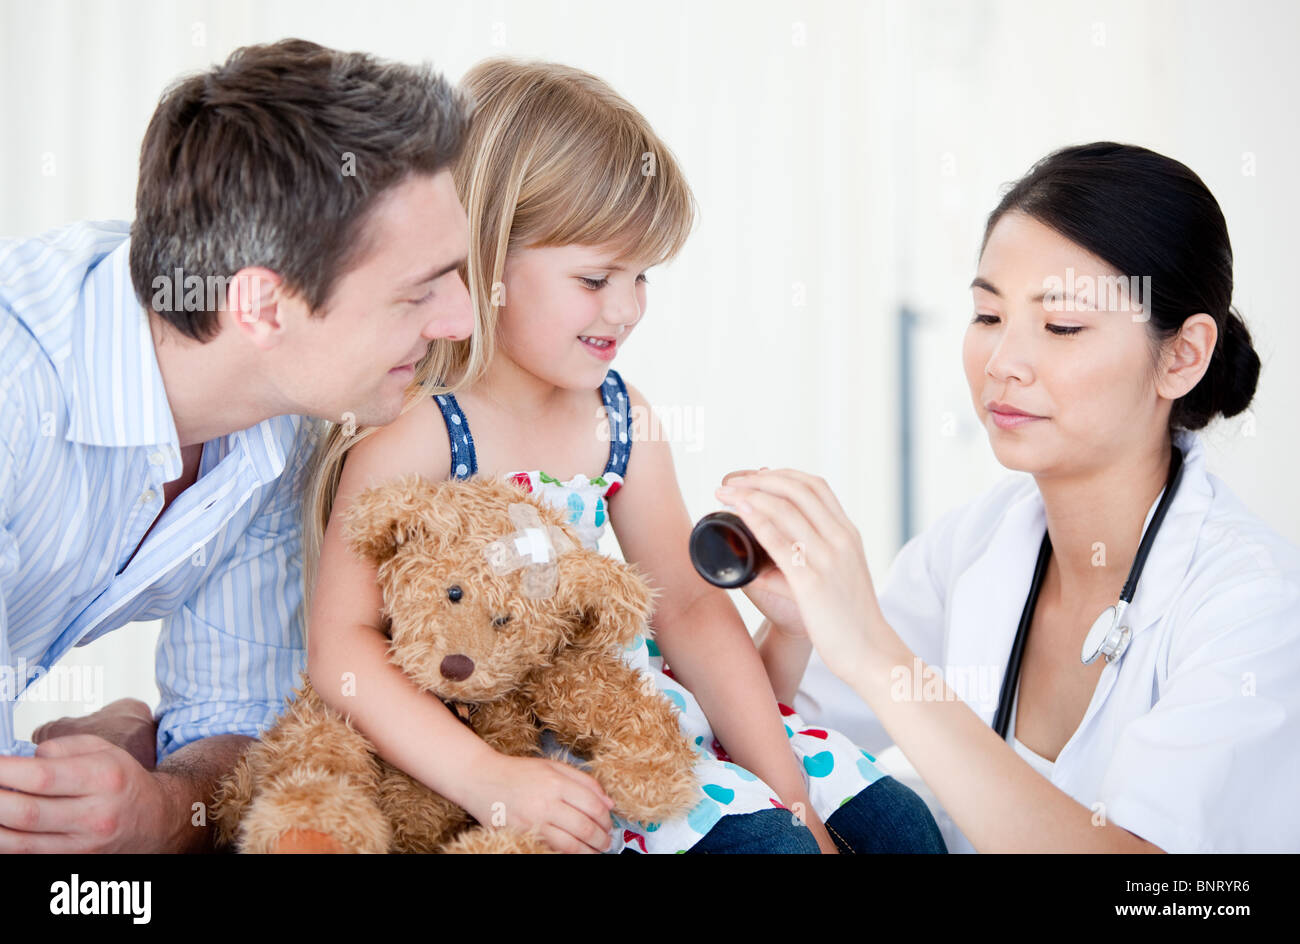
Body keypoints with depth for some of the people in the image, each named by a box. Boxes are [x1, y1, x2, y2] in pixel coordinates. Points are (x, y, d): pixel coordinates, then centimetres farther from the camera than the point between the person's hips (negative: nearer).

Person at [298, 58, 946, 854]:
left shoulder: (620, 417, 5)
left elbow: (691, 607, 5)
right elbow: (342, 644, -21)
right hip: (524, 748, -7)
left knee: (896, 819, -1)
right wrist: (487, 781, -32)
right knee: (755, 835, -25)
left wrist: (790, 795, -2)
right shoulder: (414, 429, -16)